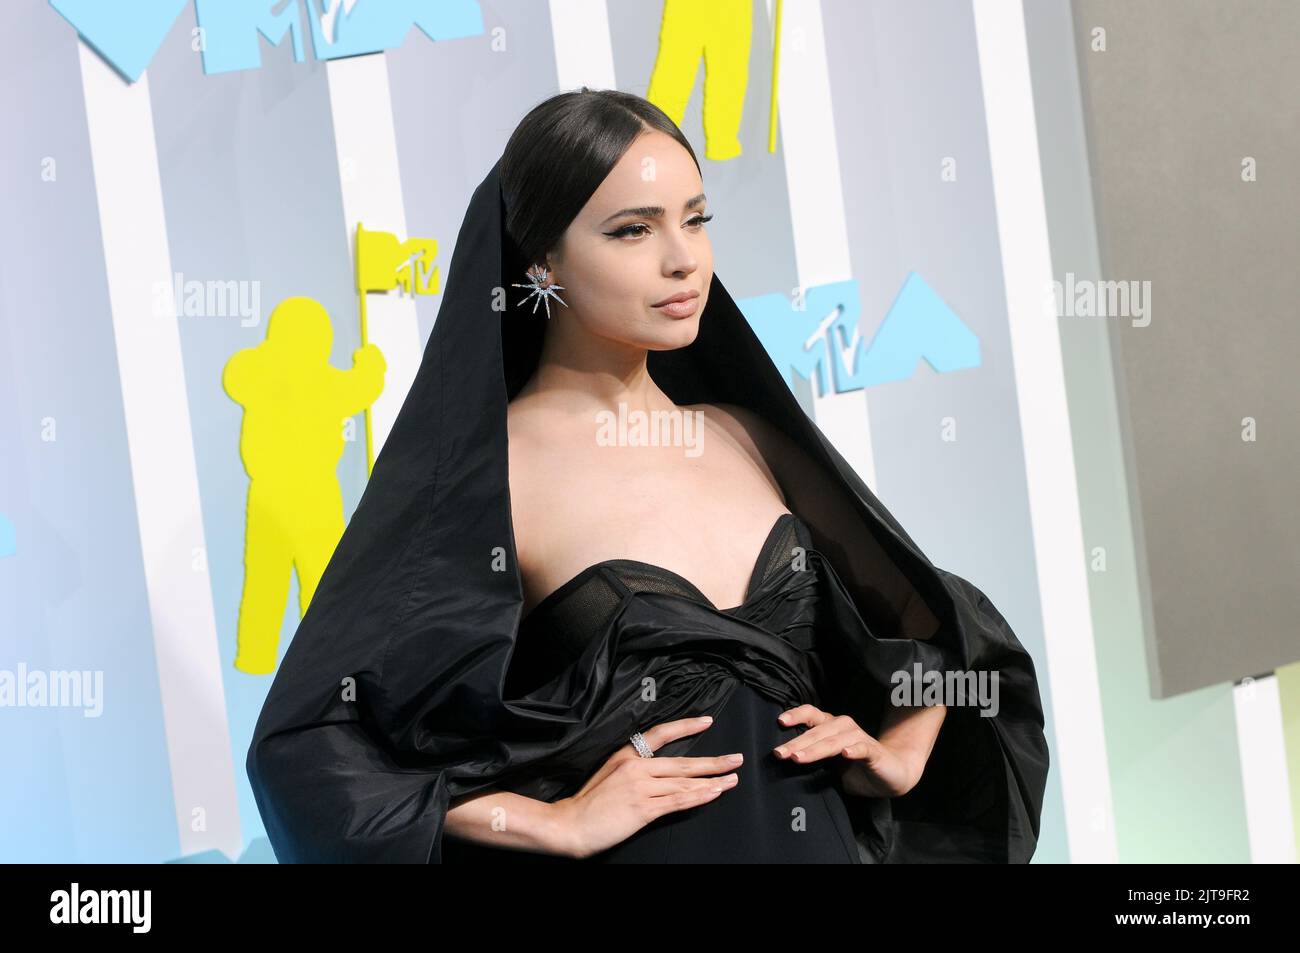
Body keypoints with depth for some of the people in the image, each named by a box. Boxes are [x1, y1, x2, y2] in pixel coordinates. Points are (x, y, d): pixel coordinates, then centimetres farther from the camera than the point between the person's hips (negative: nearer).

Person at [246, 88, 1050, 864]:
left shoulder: (748, 438, 2)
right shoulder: (490, 471, -12)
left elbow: (948, 629, 14)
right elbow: (304, 746, -18)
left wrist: (898, 757, -2)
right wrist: (558, 824, -19)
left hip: (818, 838, 5)